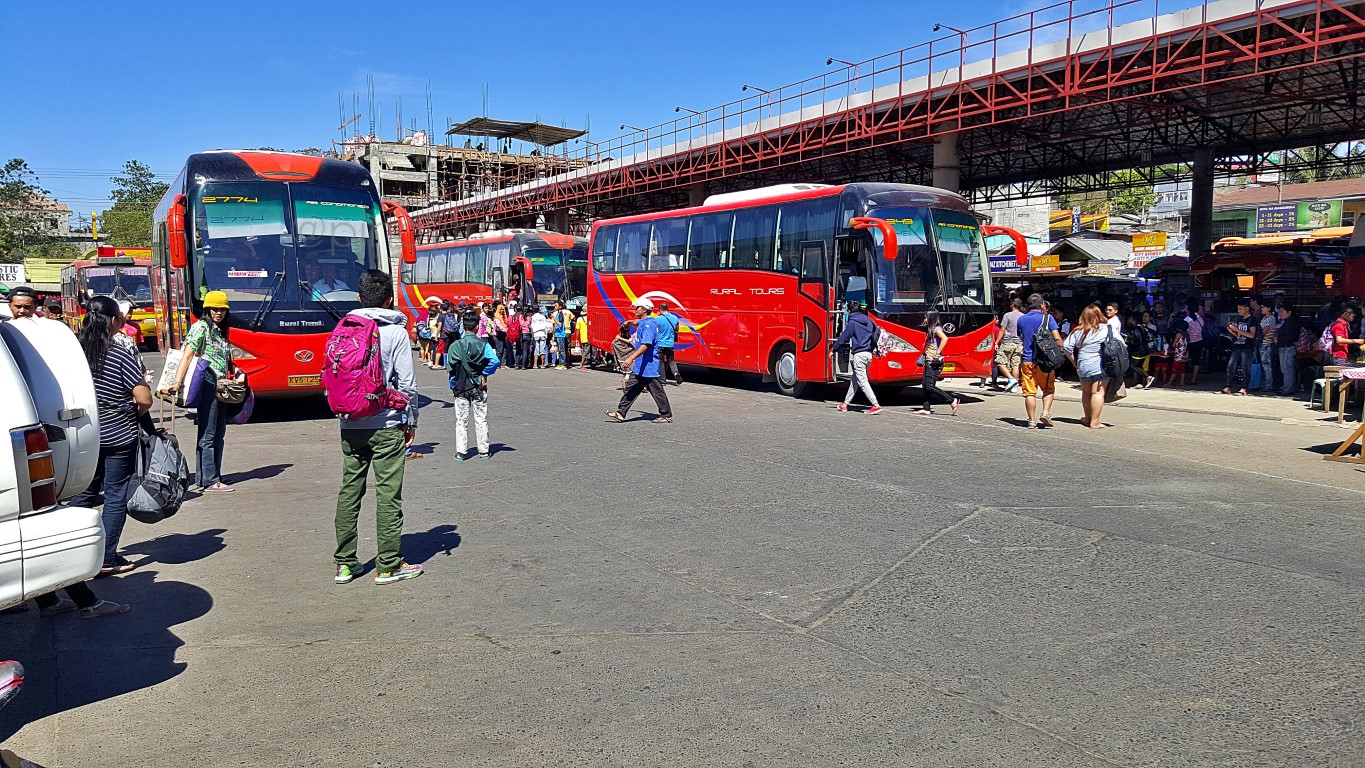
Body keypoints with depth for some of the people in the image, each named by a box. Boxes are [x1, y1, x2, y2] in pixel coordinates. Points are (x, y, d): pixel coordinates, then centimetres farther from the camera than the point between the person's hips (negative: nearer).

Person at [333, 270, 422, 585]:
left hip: (351, 426, 5)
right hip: (387, 425, -4)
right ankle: (388, 565, 7)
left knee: (349, 491, 11)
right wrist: (411, 421, 2)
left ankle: (344, 563, 18)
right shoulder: (396, 332, -7)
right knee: (388, 495, 1)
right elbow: (406, 383, -9)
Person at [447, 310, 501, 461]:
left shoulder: (455, 345, -4)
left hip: (460, 387, 1)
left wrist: (452, 386, 5)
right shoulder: (483, 344, -8)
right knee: (481, 419, 9)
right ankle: (483, 451, 13)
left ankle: (460, 452, 5)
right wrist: (485, 374, -8)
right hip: (478, 387, -1)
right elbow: (495, 361, -21)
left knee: (461, 420, 7)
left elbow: (450, 368, -4)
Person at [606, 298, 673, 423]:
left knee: (657, 391, 1)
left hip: (648, 366, -10)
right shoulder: (643, 322, 12)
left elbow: (646, 345, -31)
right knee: (631, 389, 10)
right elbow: (637, 321, 41)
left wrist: (631, 358, -37)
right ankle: (620, 413, 14)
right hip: (640, 366, 10)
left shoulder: (649, 324, -19)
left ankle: (667, 415, 11)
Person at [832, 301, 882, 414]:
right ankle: (845, 403, 26)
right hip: (868, 354, 8)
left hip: (859, 354, -8)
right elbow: (874, 335, 18)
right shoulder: (868, 321, 12)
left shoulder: (852, 322, -8)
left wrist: (834, 349, 7)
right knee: (855, 379, 17)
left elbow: (843, 338, -5)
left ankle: (876, 405, -19)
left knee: (862, 381, -9)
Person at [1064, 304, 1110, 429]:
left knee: (1086, 392, 17)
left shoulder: (1078, 331, 3)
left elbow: (1067, 346, 0)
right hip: (1100, 366, -3)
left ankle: (1088, 418, 29)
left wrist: (1074, 361, 10)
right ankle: (1094, 421, -5)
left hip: (1083, 366, 3)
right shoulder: (1107, 328, -3)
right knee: (1098, 392, -3)